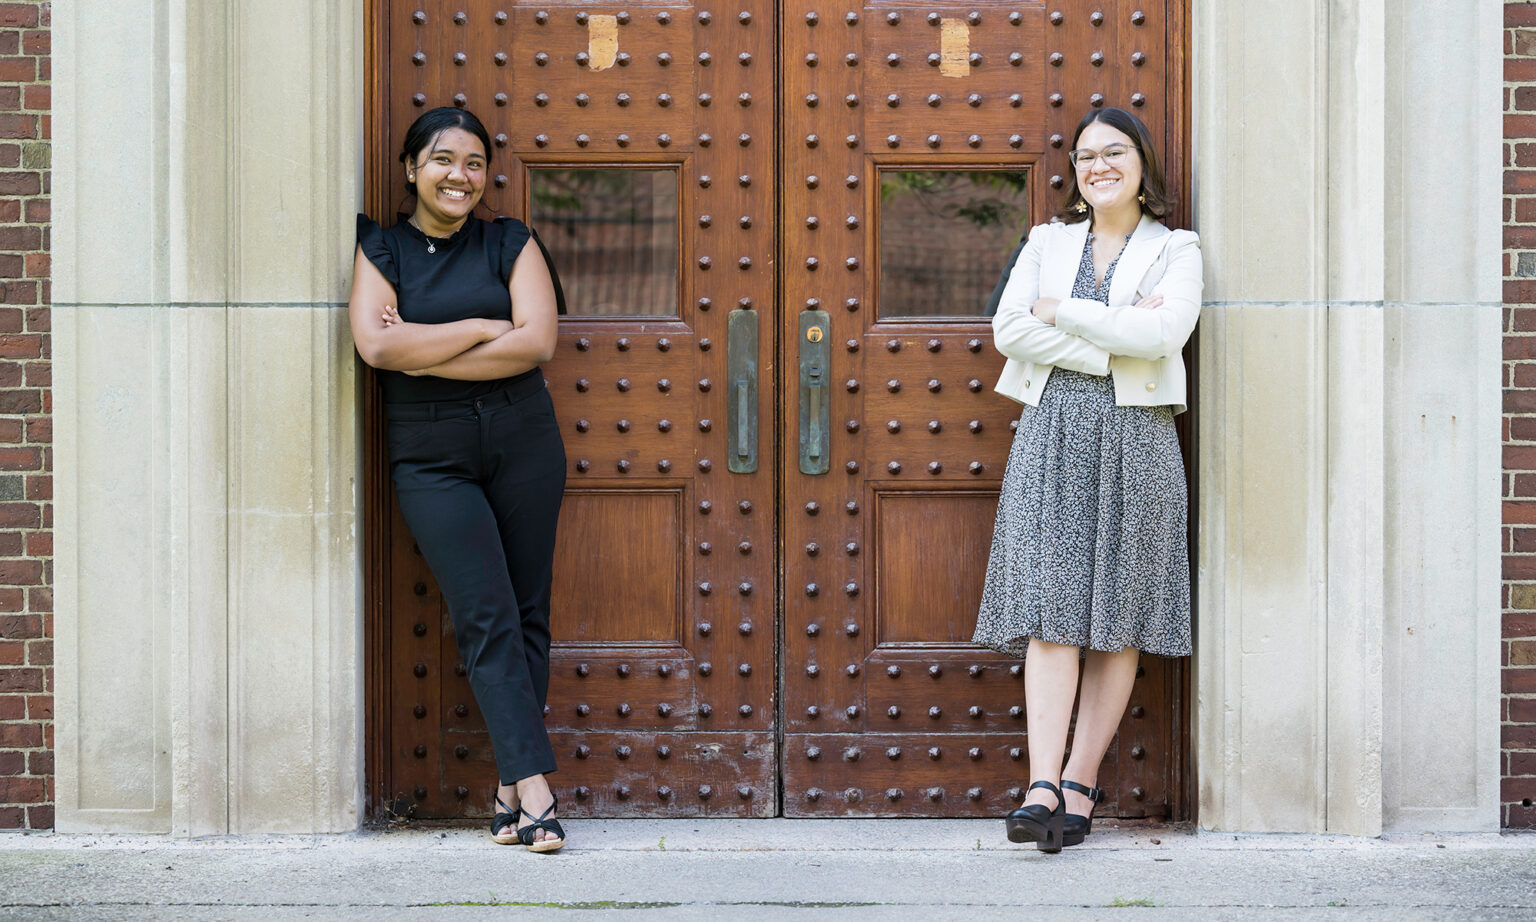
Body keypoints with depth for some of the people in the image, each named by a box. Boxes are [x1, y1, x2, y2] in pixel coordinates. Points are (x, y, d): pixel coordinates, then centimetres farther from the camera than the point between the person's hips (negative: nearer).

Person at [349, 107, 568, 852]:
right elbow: (377, 344, -12)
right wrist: (482, 327, -10)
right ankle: (535, 790, -14)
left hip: (522, 444, 2)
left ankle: (512, 789, 8)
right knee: (486, 617, -9)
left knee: (527, 614, 1)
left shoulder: (510, 244, 7)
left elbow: (536, 343, -7)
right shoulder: (378, 249, 4)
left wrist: (425, 356, -11)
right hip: (431, 459, -2)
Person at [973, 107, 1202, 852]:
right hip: (1053, 433, 1)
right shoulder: (1047, 242, 15)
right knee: (1051, 609, -9)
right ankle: (1043, 787, -16)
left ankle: (1081, 783, 4)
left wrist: (1060, 313, -5)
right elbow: (1009, 329, 0)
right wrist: (1112, 342, -8)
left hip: (1134, 438, -1)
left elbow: (1162, 332, -11)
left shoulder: (1174, 251, 8)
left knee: (1119, 618, -1)